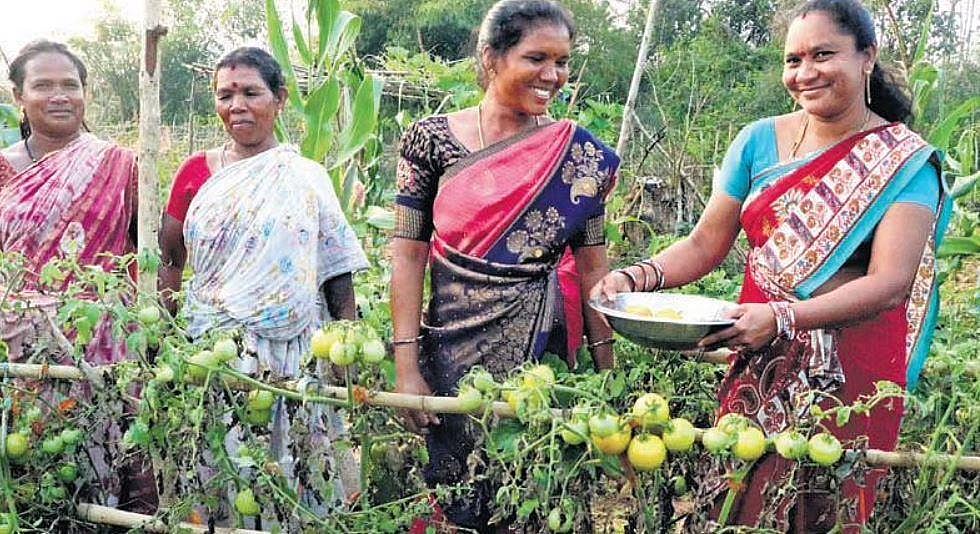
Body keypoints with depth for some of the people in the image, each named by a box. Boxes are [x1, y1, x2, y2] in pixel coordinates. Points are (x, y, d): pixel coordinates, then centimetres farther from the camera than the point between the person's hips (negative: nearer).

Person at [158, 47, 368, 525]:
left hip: (295, 359, -1)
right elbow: (167, 258, 12)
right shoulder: (196, 172, 7)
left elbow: (339, 276, 3)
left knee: (291, 476, 3)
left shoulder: (308, 179, 3)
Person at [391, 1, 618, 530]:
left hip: (545, 346, 1)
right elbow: (408, 254, -4)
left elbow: (592, 266, 3)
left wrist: (607, 367, 1)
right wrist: (407, 367, -9)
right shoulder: (432, 139, -3)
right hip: (454, 346, -1)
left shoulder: (579, 153, 0)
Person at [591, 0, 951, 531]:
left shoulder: (906, 161, -7)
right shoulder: (759, 141, 3)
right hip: (757, 366, 3)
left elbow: (890, 283, -18)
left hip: (849, 371, -3)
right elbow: (704, 245, 5)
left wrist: (784, 317, -32)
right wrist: (640, 277, -15)